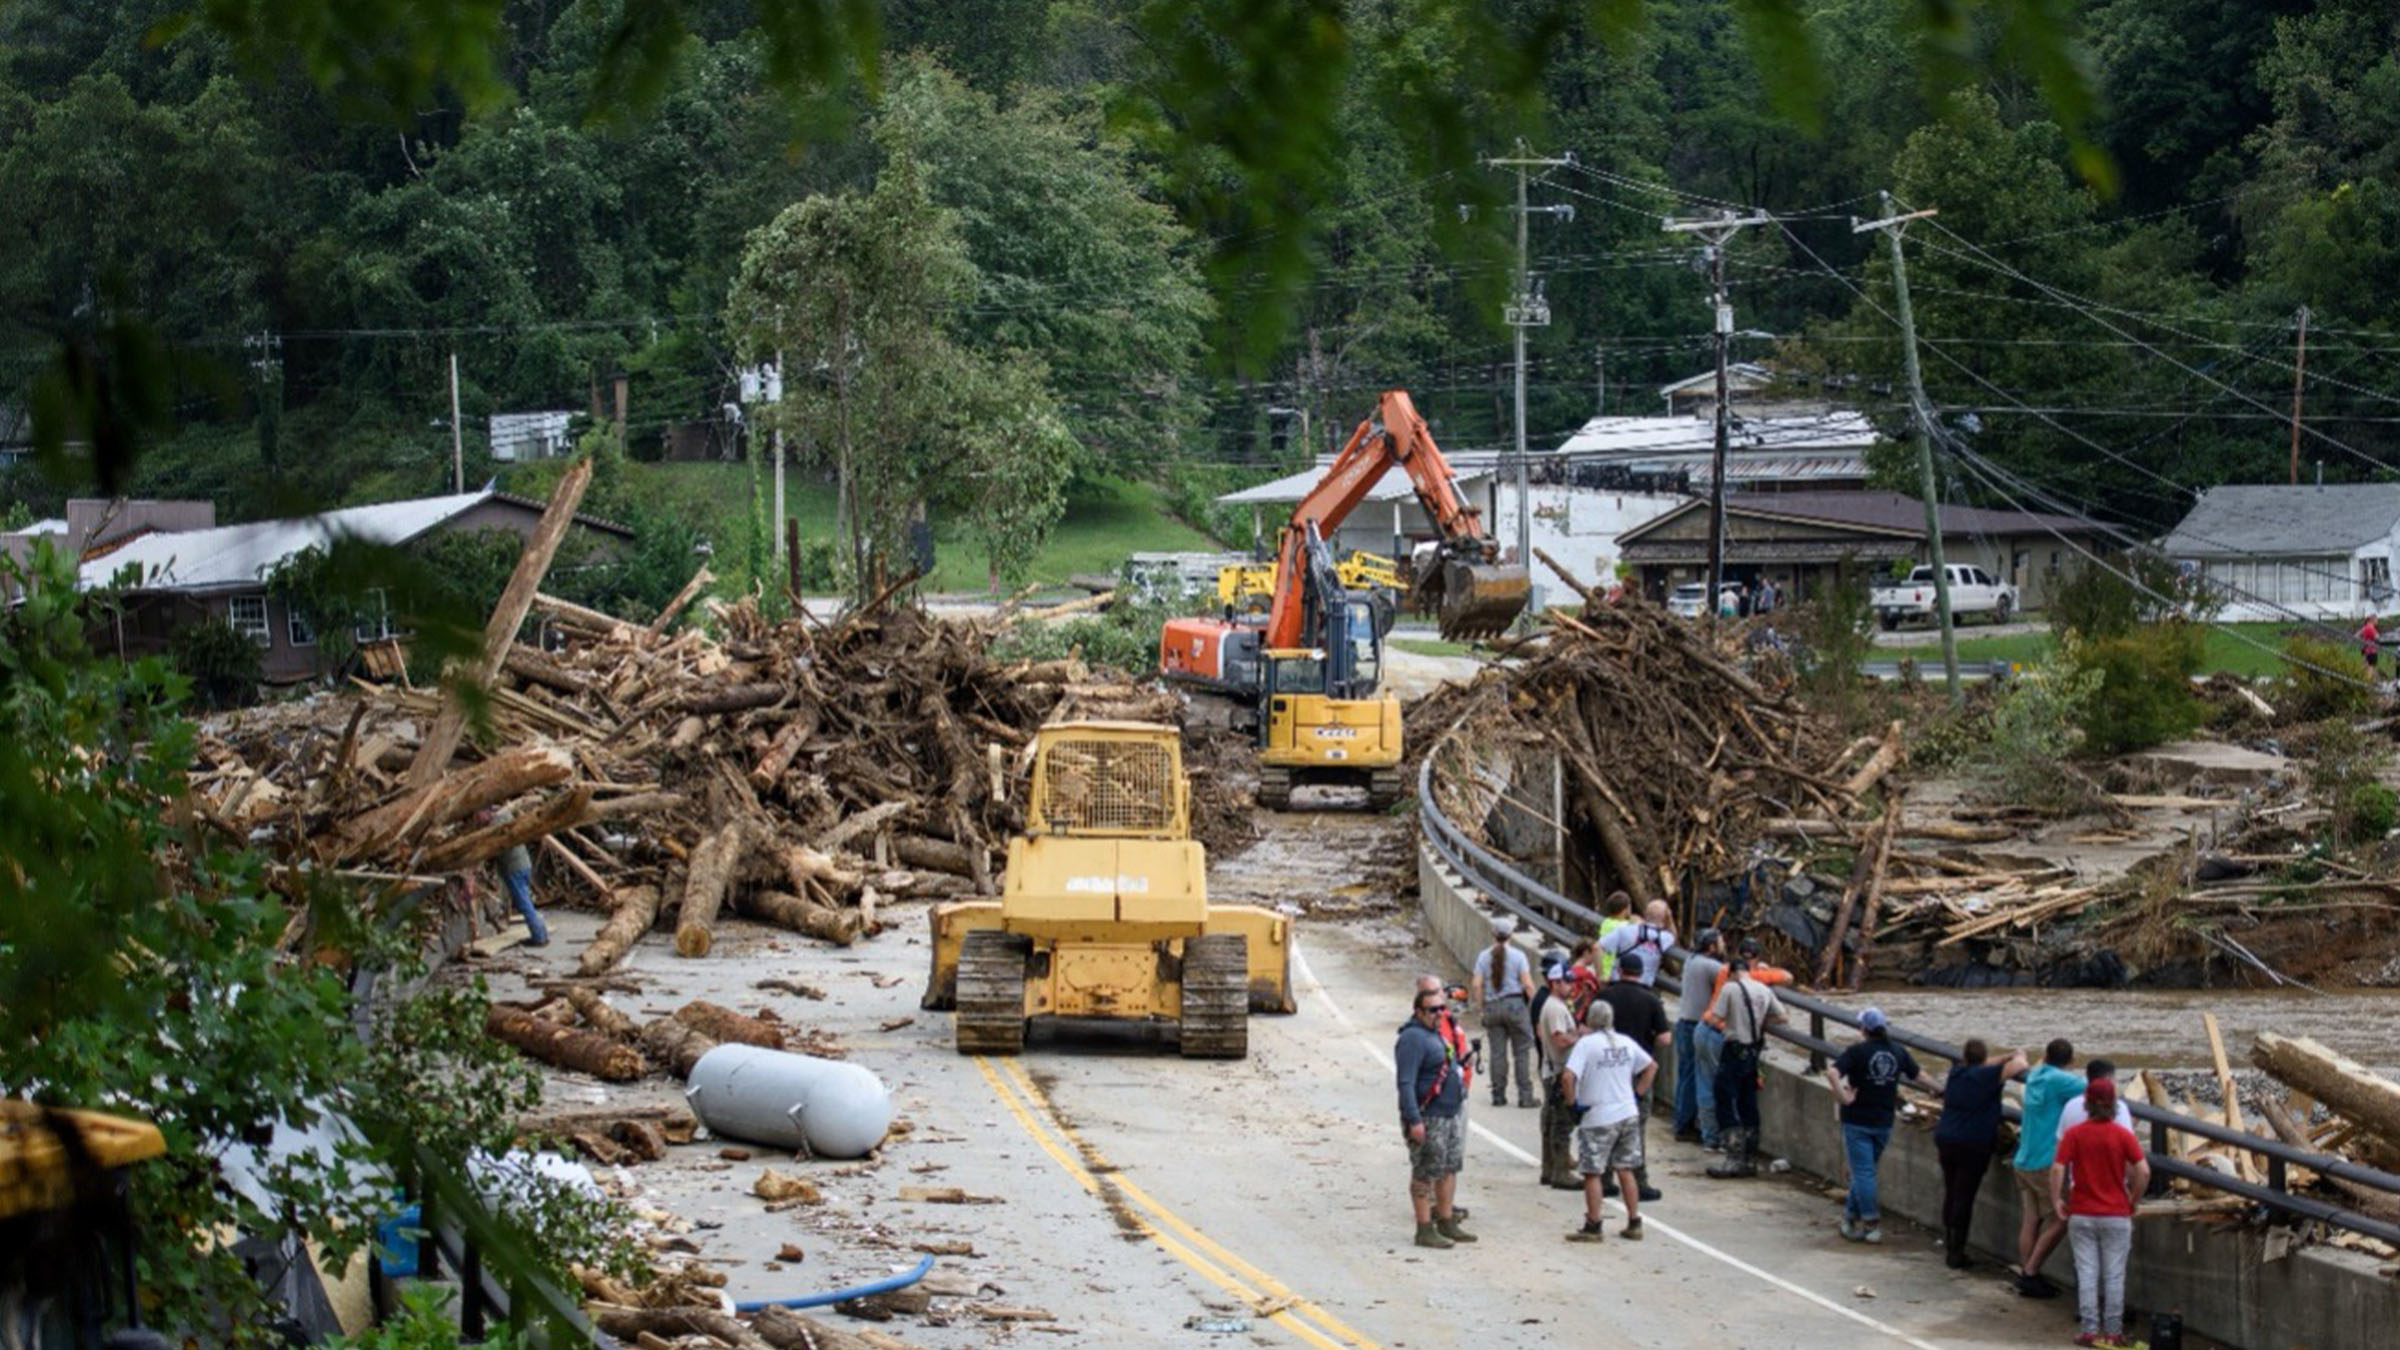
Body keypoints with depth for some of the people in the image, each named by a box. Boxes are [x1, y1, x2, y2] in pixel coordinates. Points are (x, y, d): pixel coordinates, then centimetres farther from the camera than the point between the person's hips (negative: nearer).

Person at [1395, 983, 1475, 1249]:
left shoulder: (1437, 1032, 14)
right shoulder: (1413, 1038, -17)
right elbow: (1405, 1082, -22)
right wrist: (1414, 1120, -26)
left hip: (1453, 1113, 10)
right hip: (1429, 1118, -10)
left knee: (1449, 1169, 15)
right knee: (1425, 1174, -4)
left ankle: (1447, 1223, 24)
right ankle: (1425, 1230, 0)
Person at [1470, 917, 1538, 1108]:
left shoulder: (1483, 956, 1)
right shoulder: (1518, 955, -6)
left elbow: (1477, 985, -3)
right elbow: (1527, 985, -10)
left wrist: (1480, 1006, 7)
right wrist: (1533, 1004, 4)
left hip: (1492, 1006, 3)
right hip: (1515, 1004, -3)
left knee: (1497, 1053, 8)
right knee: (1521, 1053, 2)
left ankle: (1498, 1095, 10)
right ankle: (1525, 1096, 0)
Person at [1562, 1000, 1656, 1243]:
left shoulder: (1586, 1043, -12)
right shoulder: (1626, 1042, 6)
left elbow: (1570, 1076, -23)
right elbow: (1652, 1066, 16)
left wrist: (1573, 1102, -10)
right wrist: (1637, 1095, 17)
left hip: (1597, 1119, -6)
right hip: (1628, 1114, 6)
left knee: (1592, 1173, 3)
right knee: (1625, 1169, 14)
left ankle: (1593, 1227, 6)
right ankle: (1634, 1224, 17)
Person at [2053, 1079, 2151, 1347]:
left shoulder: (2074, 1134, -4)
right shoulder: (2123, 1136, -5)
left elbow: (2057, 1169, -13)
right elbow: (2143, 1171, -13)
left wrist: (2056, 1199, -2)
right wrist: (2133, 1199, 1)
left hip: (2081, 1215, 0)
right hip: (2116, 1215, 0)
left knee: (2086, 1273, 6)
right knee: (2114, 1275, 7)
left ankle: (2090, 1330, 5)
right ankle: (2113, 1331, 9)